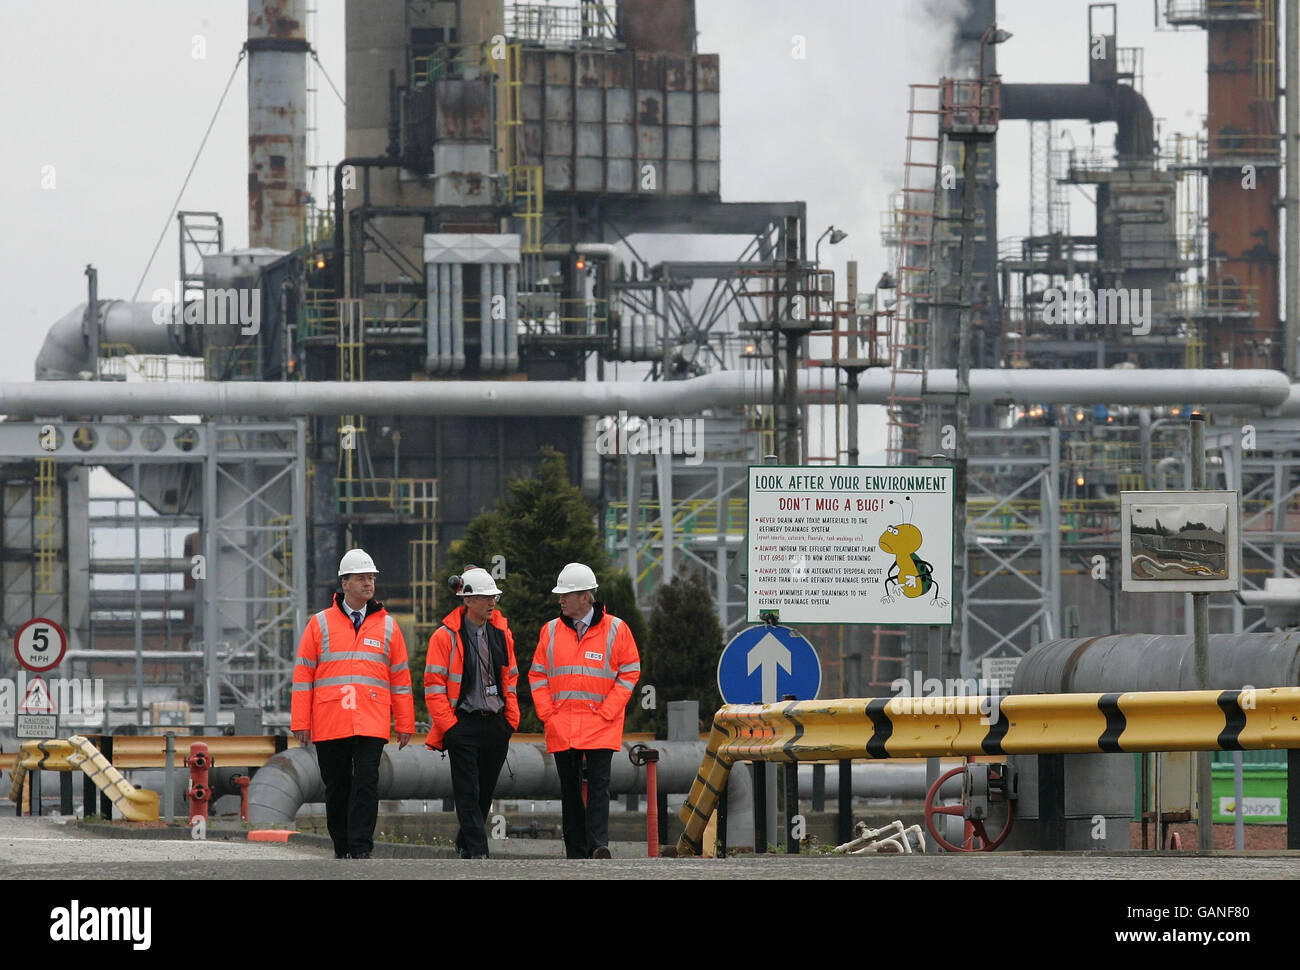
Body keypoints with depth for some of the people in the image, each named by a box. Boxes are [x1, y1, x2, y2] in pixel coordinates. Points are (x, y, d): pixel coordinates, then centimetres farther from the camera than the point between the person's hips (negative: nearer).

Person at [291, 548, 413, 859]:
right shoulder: (320, 624, 7)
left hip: (371, 725, 0)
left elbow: (400, 678, 12)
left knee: (366, 785, -11)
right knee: (336, 789, 7)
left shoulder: (387, 626, 11)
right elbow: (302, 676, 5)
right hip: (329, 725, 0)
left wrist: (405, 725, 7)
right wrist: (301, 723, -1)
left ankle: (361, 849, -11)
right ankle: (342, 849, 18)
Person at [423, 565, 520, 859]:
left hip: (496, 725, 5)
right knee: (468, 791, -9)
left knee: (485, 790, 12)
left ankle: (465, 843, 29)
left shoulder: (501, 633, 9)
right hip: (463, 725, -5)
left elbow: (511, 678, 17)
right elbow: (433, 686, -7)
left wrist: (512, 719, 9)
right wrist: (448, 725, -12)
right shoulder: (446, 636, -6)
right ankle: (477, 850, -11)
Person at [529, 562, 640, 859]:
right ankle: (576, 853, 9)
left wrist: (607, 712, -6)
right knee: (570, 789, 6)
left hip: (600, 725, -3)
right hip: (561, 726, 3)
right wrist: (547, 715, 1)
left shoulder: (615, 629, 0)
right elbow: (538, 675, 13)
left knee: (598, 785, -13)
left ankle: (598, 846, -18)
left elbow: (629, 673, 2)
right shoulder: (551, 631, 9)